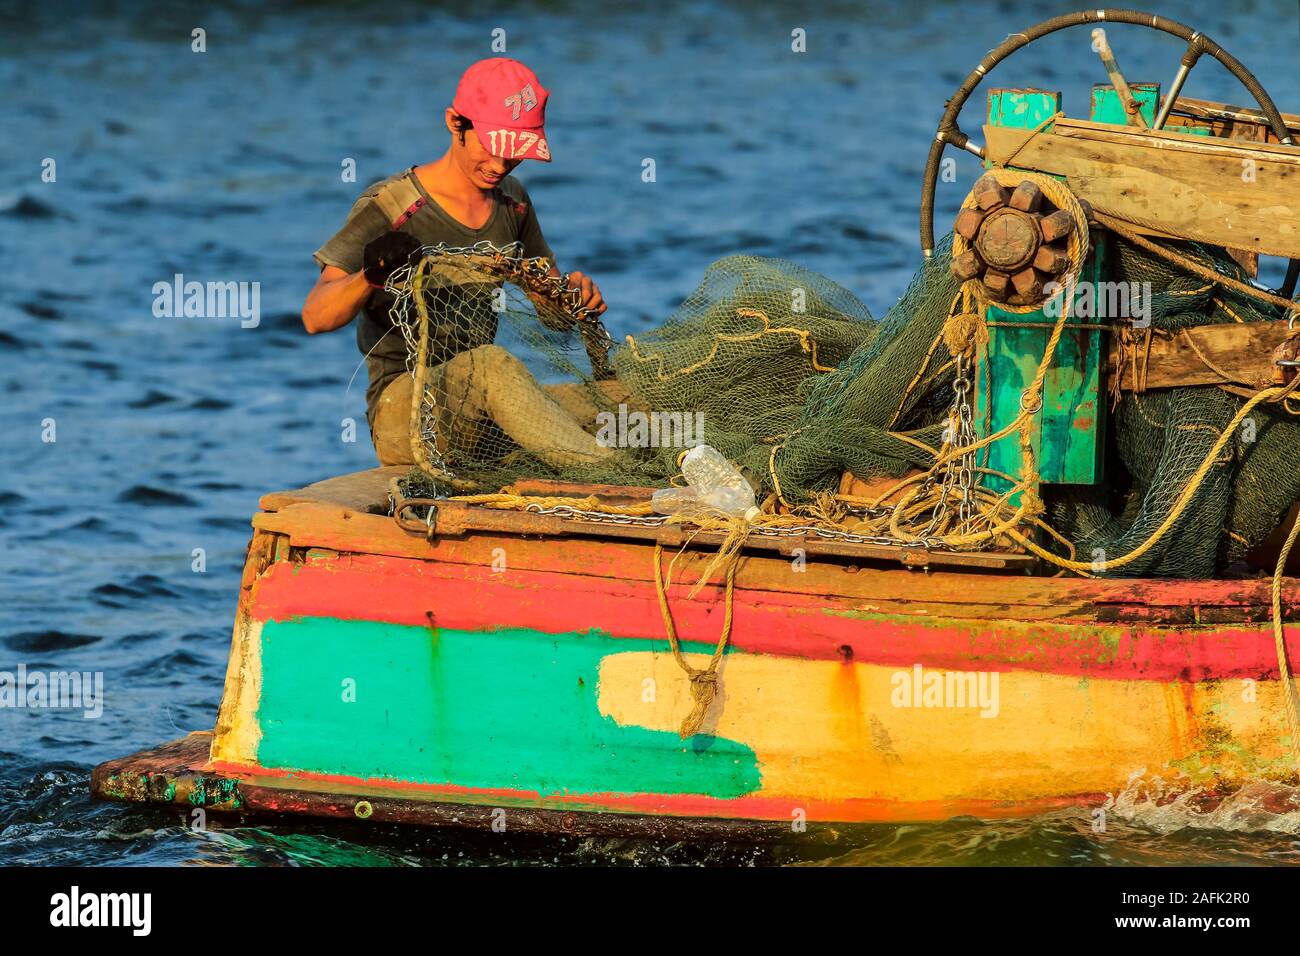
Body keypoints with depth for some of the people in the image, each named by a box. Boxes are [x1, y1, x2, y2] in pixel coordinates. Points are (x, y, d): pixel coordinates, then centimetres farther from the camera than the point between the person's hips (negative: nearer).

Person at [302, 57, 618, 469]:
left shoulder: (511, 202, 12)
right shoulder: (389, 207, -6)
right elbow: (315, 318, -14)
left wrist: (575, 295, -4)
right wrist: (370, 276, -35)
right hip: (401, 412, -6)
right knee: (492, 363, -38)